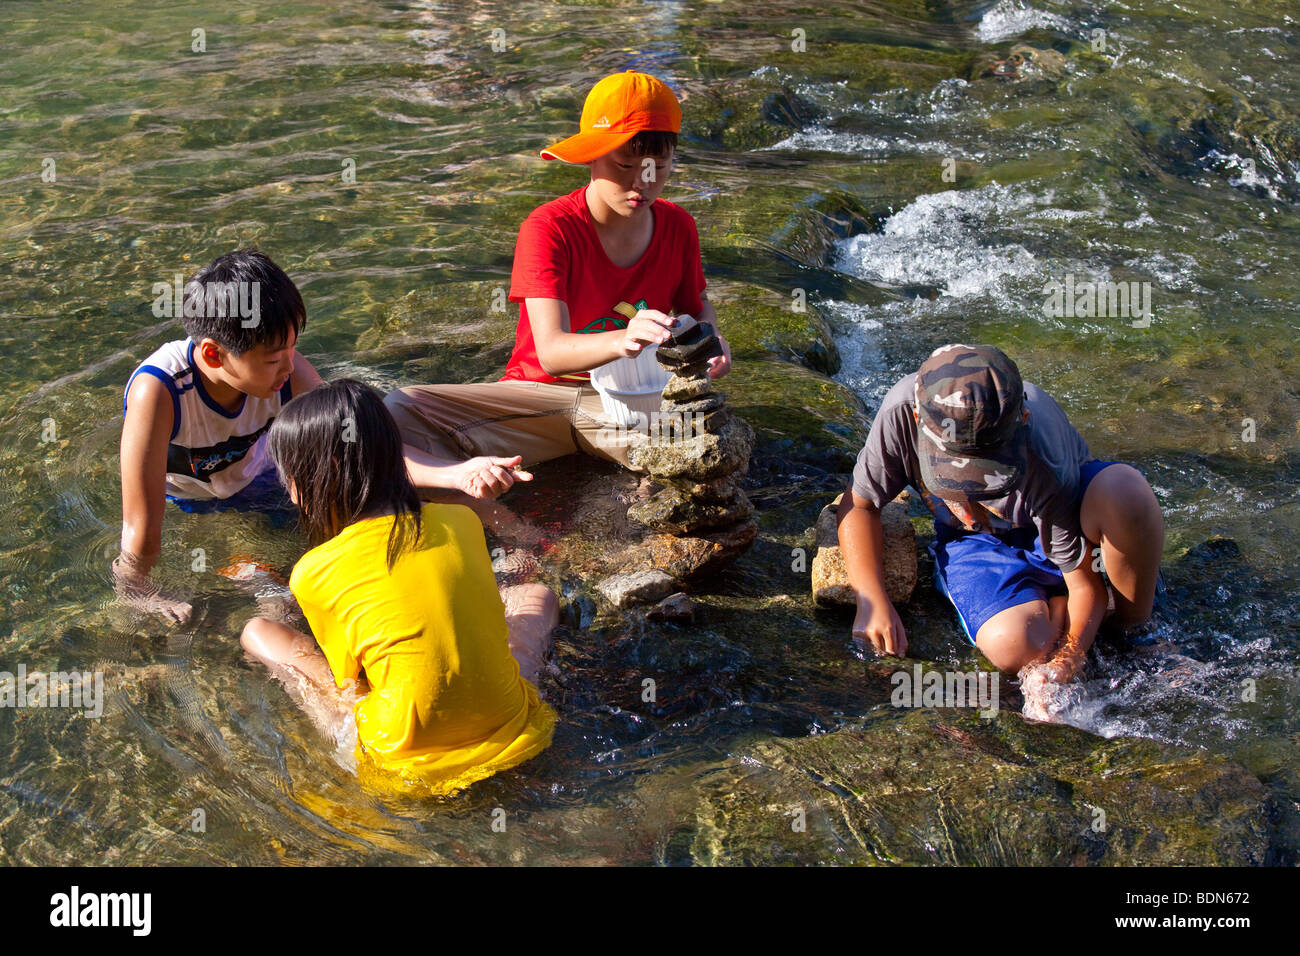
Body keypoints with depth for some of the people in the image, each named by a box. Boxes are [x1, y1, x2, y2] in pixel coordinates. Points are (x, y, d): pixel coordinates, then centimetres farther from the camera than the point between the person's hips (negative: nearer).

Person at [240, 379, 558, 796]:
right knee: (534, 596, 31)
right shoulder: (463, 522, -3)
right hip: (511, 732, 4)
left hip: (406, 758, -3)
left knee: (257, 632, 13)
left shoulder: (314, 574, -14)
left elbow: (349, 679, -2)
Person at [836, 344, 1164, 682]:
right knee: (1013, 649, -31)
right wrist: (872, 600, -25)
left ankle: (1133, 621, -9)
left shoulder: (1044, 465, -37)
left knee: (1125, 490, -37)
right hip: (975, 539, 1)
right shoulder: (901, 412, -31)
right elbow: (859, 503, -14)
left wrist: (1070, 652, -43)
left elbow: (1085, 583, -25)